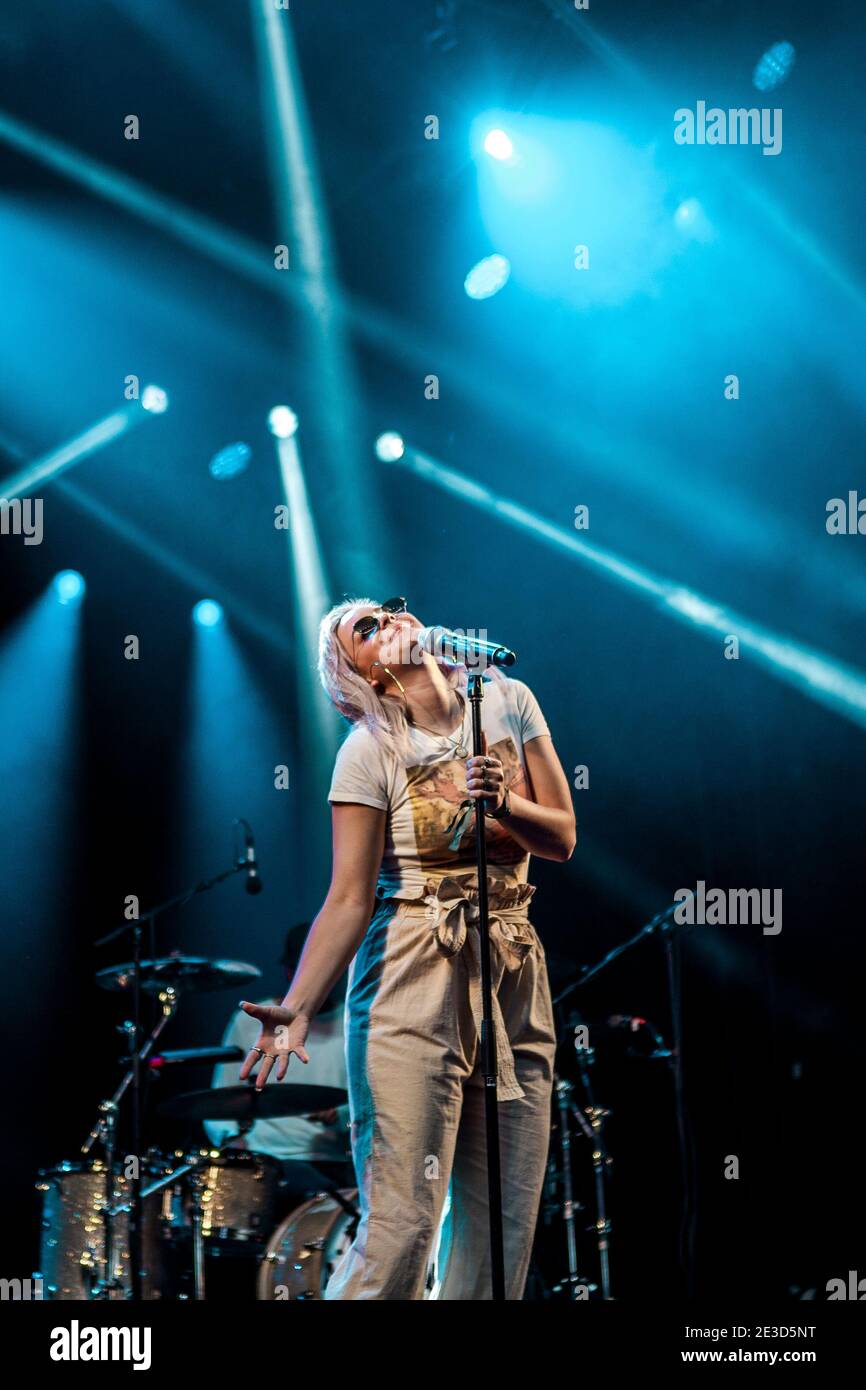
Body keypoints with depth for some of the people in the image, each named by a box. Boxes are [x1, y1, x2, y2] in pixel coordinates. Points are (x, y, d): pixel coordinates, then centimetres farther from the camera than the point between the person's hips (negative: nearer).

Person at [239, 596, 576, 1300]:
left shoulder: (508, 701, 7)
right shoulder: (371, 750, -6)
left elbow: (562, 839, 7)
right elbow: (350, 899, -12)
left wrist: (502, 803, -14)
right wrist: (299, 1008, -25)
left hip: (514, 983, 5)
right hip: (414, 988, -5)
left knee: (505, 1224, 4)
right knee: (403, 1224, -11)